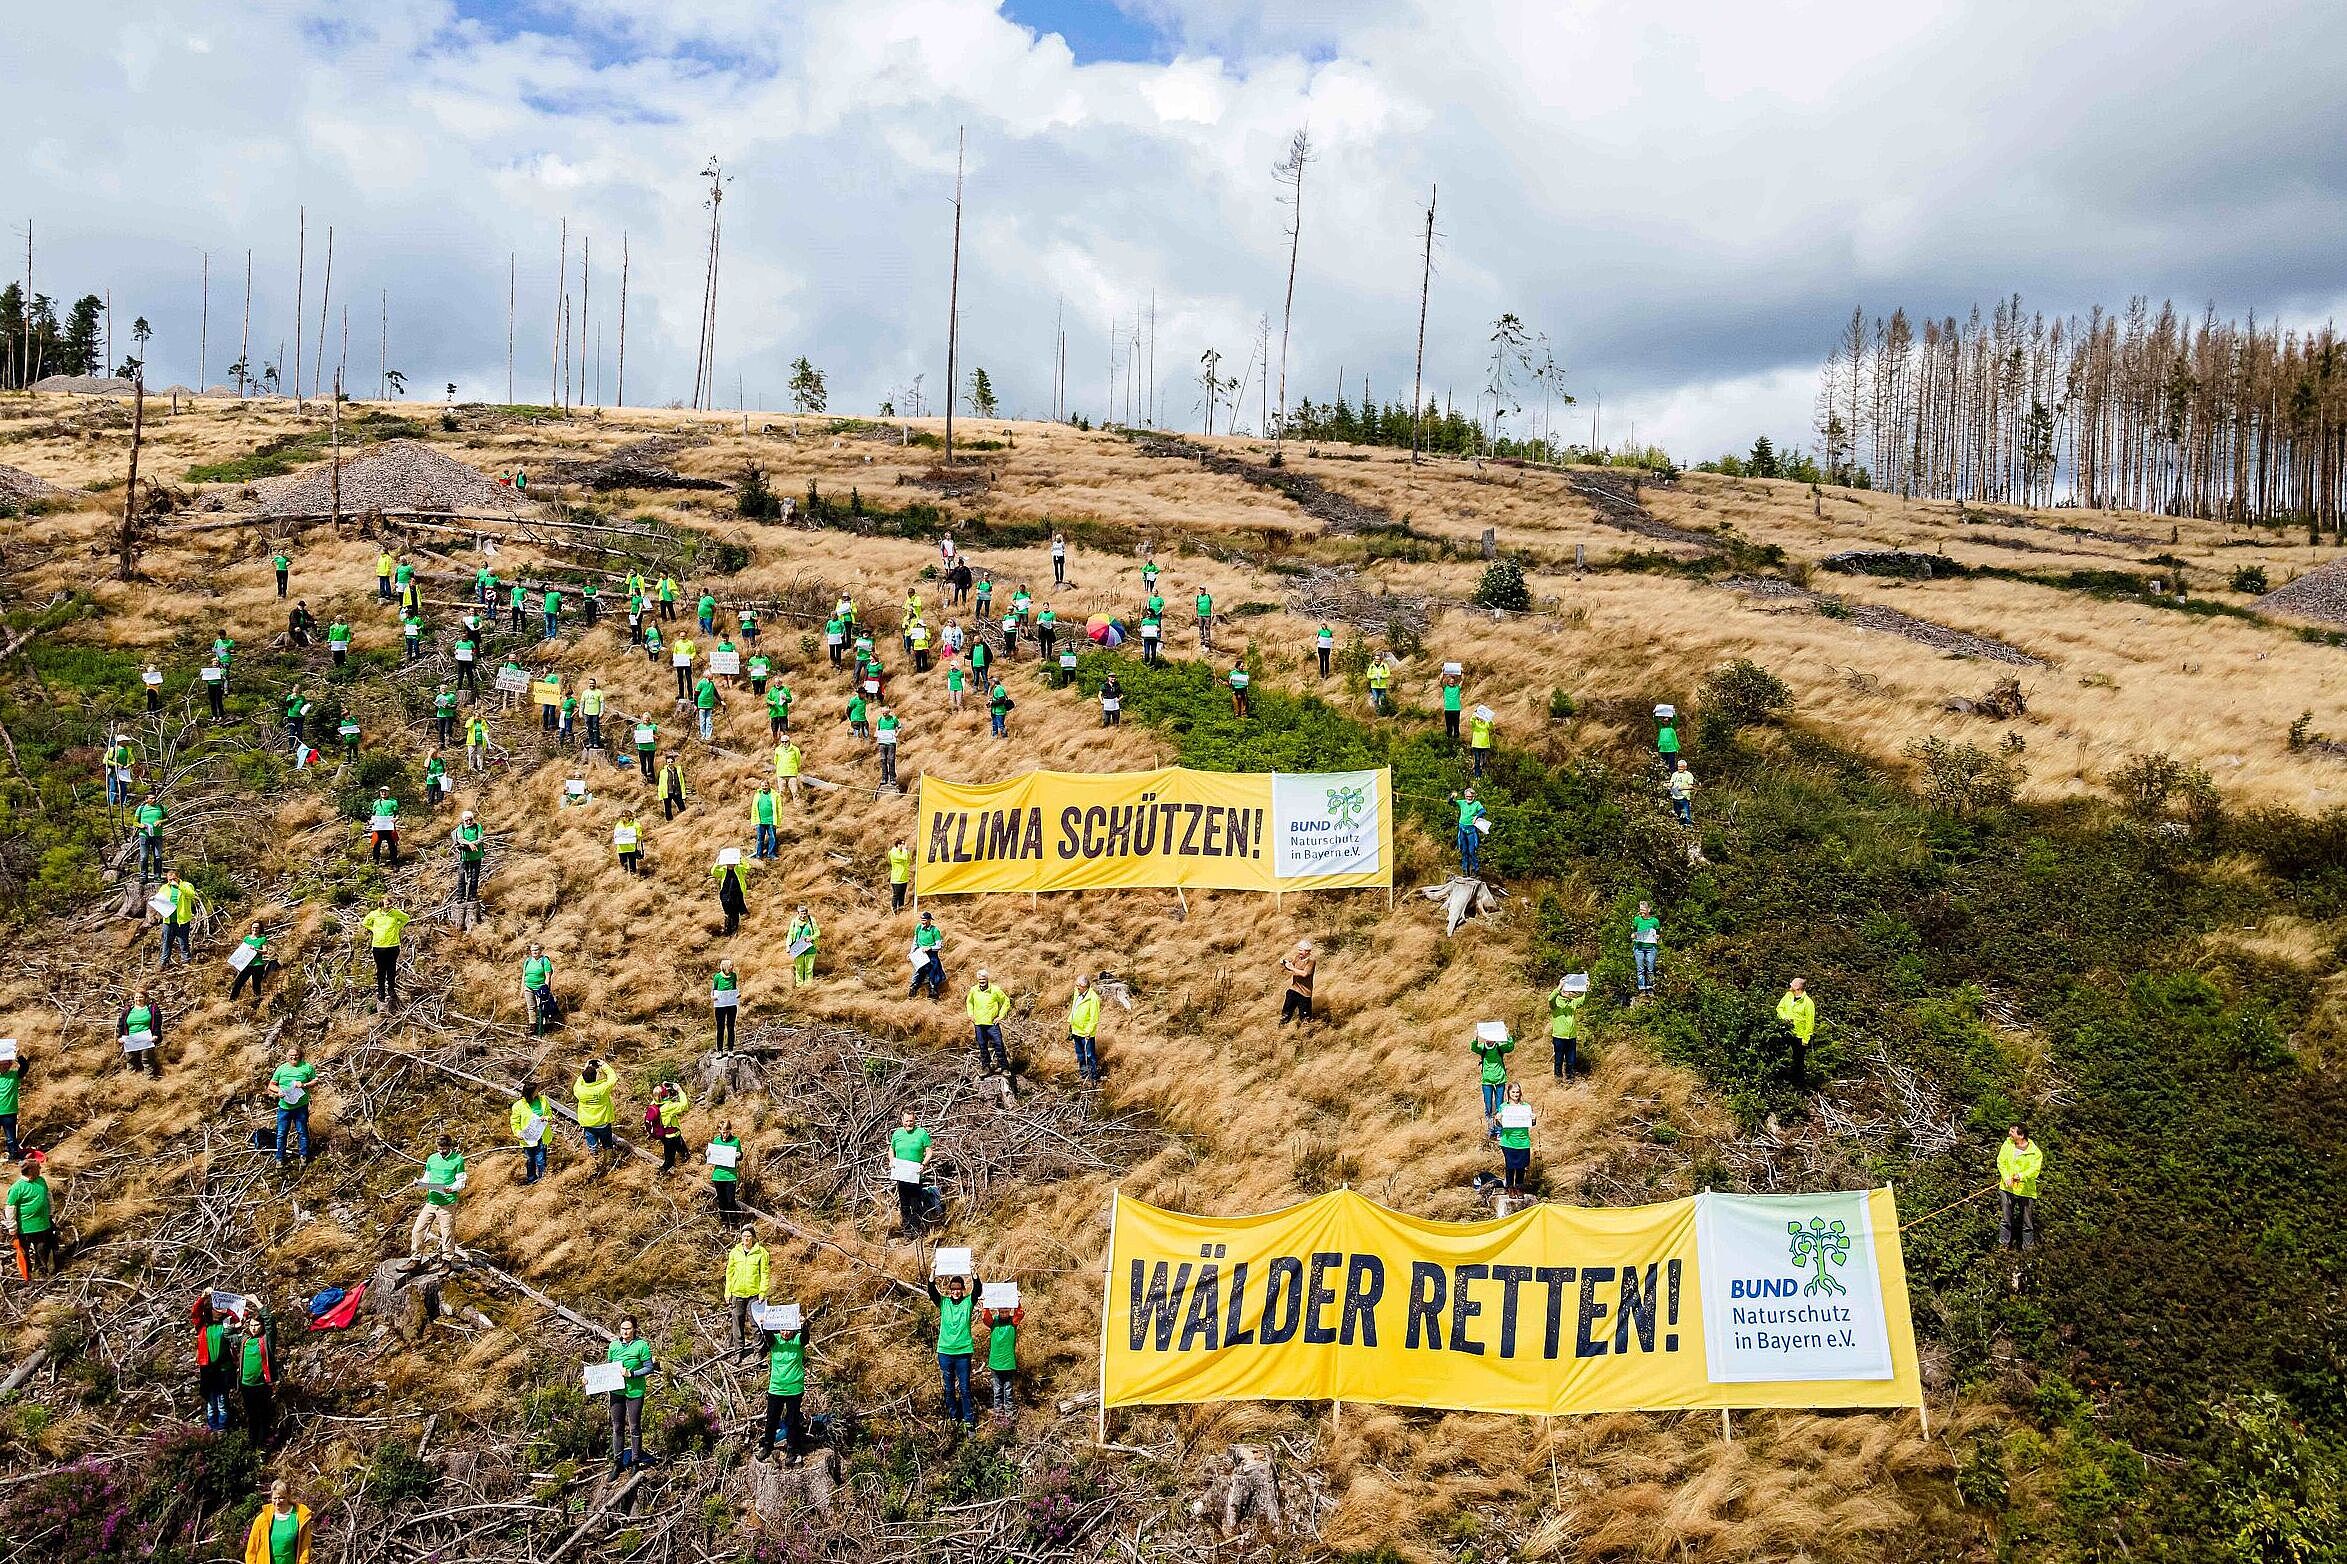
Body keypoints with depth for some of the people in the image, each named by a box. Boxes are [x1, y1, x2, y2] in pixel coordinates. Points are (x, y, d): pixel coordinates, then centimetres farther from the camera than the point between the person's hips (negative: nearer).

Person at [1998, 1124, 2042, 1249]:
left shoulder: (2035, 1152, -8)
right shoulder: (2008, 1143, 2)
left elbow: (2035, 1169, -18)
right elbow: (2001, 1161, 1)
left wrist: (2021, 1176, -35)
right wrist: (2006, 1177, -12)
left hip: (2026, 1191, -2)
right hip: (2007, 1188, 2)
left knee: (2027, 1223, 8)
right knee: (2005, 1219, 8)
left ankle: (2028, 1247, 19)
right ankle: (2003, 1244, 18)